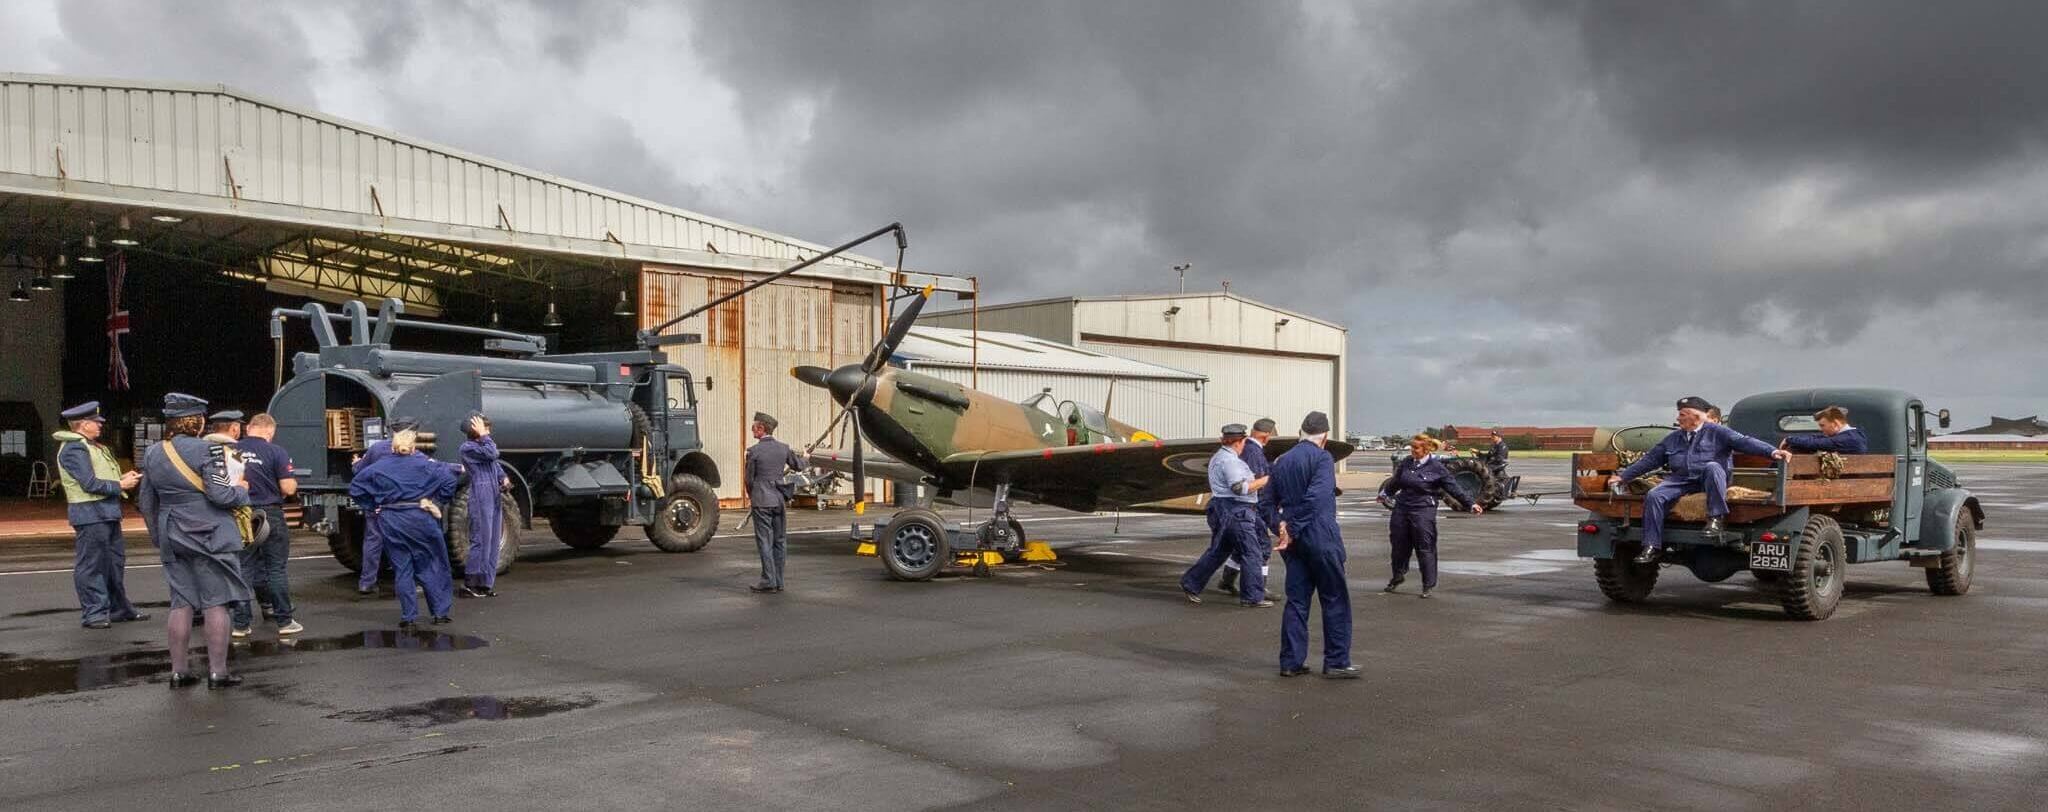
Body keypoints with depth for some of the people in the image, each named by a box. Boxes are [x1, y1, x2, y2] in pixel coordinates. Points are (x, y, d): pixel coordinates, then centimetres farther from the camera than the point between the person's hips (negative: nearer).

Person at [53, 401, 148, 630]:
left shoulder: (93, 446, 17)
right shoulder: (74, 449, -14)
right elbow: (90, 484, -19)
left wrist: (123, 478, 6)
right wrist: (120, 485, -12)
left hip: (107, 512, 10)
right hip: (90, 514, -10)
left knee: (115, 561, 16)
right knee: (91, 564, -3)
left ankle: (119, 608, 26)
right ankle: (94, 613, 3)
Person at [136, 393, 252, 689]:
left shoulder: (153, 454, 9)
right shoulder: (207, 450, -13)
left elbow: (146, 503, 15)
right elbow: (220, 494, -19)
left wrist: (158, 539, 25)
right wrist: (243, 493, 2)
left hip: (174, 539, 6)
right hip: (210, 537, -6)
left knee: (181, 604, 11)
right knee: (216, 603, -1)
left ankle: (178, 670, 13)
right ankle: (218, 671, 1)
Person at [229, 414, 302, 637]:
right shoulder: (276, 452, -10)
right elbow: (288, 489, -12)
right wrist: (293, 482, 9)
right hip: (269, 515, -3)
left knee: (243, 569, 10)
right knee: (276, 570, 5)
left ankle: (241, 623, 12)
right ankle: (284, 621, 9)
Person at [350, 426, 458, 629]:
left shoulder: (378, 467, 5)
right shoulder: (424, 464, -2)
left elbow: (355, 488, 7)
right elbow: (449, 480, -9)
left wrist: (371, 509, 10)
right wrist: (437, 503, 0)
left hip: (390, 523, 2)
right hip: (419, 519, -2)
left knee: (402, 569, 7)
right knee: (432, 566, 10)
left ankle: (409, 618, 6)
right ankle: (441, 612, 12)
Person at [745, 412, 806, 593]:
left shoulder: (754, 451, -11)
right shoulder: (783, 448, 2)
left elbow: (750, 478, -3)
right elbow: (798, 466, 16)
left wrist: (750, 497, 15)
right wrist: (803, 457, 39)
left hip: (761, 501, -5)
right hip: (779, 500, 5)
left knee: (764, 541, -1)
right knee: (779, 541, 10)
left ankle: (768, 581, -3)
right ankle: (778, 582, 13)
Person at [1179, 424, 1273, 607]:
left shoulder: (1217, 456, 17)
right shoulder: (1230, 460, -17)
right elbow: (1240, 488, -23)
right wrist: (1262, 481, -14)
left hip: (1222, 509, 10)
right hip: (1235, 511, -10)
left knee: (1218, 551, 16)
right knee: (1250, 553, -4)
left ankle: (1190, 583, 18)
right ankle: (1253, 596, 0)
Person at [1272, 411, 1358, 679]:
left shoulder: (1281, 461, 11)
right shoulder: (1323, 458, -10)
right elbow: (1316, 498, -21)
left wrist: (1283, 527, 3)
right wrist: (1293, 530, -17)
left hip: (1295, 539, 6)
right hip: (1321, 538, -6)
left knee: (1296, 599, 10)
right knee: (1335, 599, 3)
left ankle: (1291, 661, 10)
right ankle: (1336, 662, 6)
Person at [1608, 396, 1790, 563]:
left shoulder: (1717, 432, 6)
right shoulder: (1672, 439, 19)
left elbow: (1744, 441, -6)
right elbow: (1649, 460, 21)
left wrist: (1772, 451, -21)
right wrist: (1623, 476, 16)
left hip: (1709, 480, -4)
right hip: (1681, 480, 4)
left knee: (1712, 466, -38)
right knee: (1654, 496, -21)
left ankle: (1715, 518, -31)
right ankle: (1651, 547, -20)